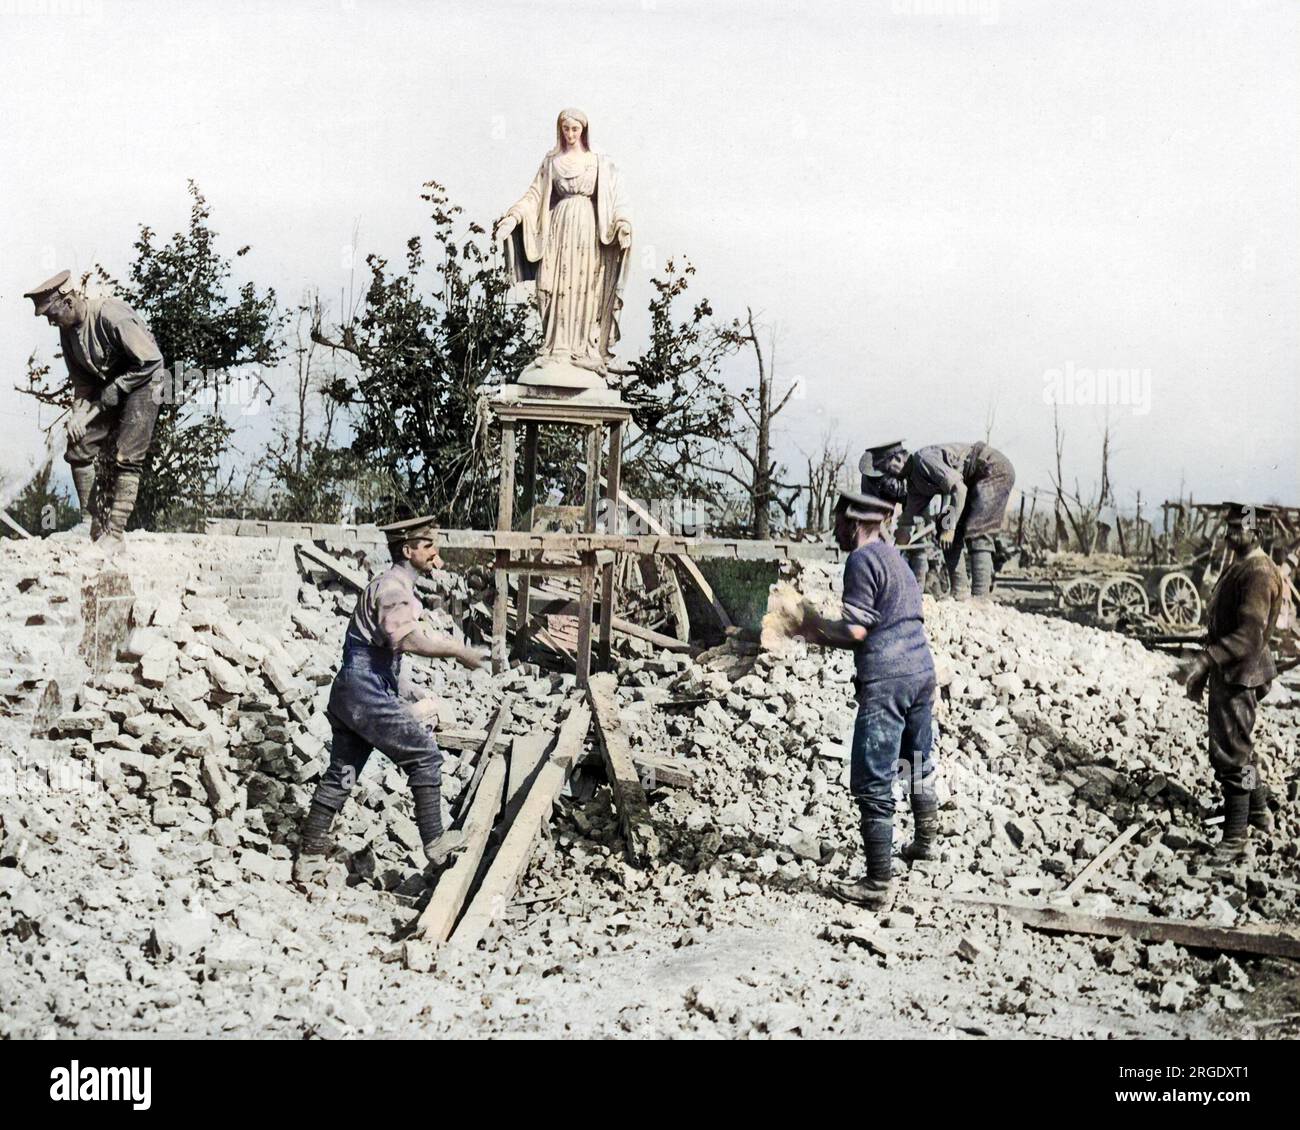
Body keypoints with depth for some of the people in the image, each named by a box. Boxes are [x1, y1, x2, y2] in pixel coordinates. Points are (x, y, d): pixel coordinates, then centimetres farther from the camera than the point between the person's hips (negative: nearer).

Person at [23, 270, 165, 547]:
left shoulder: (112, 316, -27)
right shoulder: (67, 329, -3)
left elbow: (151, 362, -24)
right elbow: (81, 378, 8)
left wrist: (104, 400, -20)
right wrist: (79, 410, -12)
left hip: (141, 383, -8)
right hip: (106, 386, 8)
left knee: (126, 458, -16)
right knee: (78, 449, 1)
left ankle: (114, 532, -15)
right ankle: (91, 524, 11)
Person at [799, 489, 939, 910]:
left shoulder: (862, 560, -10)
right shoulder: (894, 556, 18)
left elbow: (856, 631, -14)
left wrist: (815, 626, 1)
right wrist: (824, 635, 19)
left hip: (886, 681, -10)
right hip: (922, 671, 10)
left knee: (872, 784, -6)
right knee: (919, 764, 27)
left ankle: (877, 885, -6)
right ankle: (925, 841, 46)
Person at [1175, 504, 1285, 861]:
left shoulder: (1259, 573, -18)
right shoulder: (1237, 567, 15)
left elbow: (1249, 634, -28)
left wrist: (1202, 661, -33)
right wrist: (1201, 671, 20)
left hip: (1240, 675, -10)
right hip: (1225, 674, 10)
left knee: (1231, 754, -7)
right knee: (1237, 748, 21)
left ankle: (1235, 839, -1)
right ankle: (1259, 811, 36)